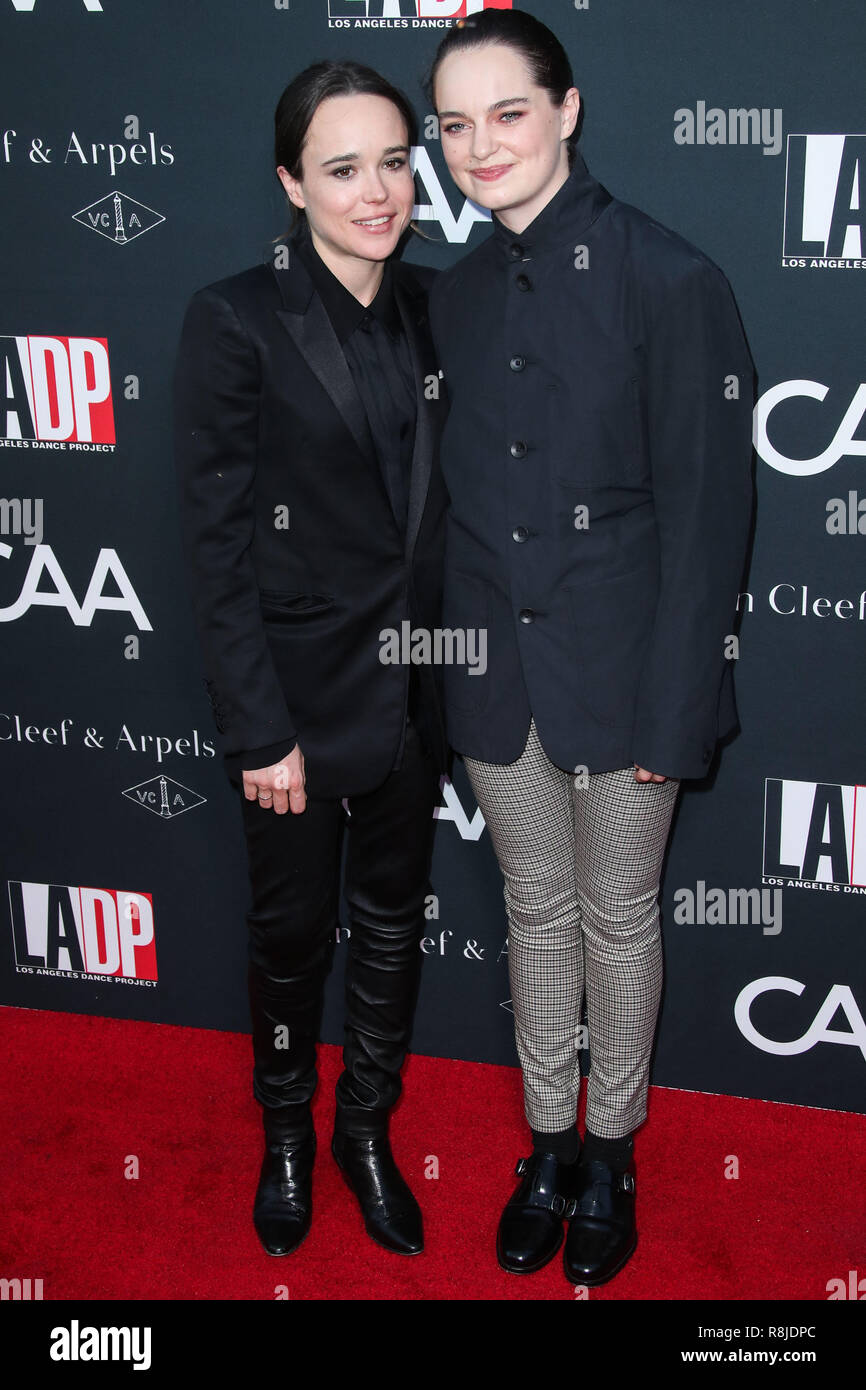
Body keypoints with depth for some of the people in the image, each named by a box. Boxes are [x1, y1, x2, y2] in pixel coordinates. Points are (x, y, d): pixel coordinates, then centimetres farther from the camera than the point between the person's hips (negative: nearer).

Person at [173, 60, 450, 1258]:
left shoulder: (427, 308, 2)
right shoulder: (235, 321, -14)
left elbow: (438, 503, 7)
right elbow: (217, 541, -14)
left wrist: (452, 681, 5)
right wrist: (259, 729, -15)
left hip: (412, 688, 5)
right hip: (301, 692, -4)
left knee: (393, 917, 17)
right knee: (293, 929, 13)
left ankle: (367, 1128, 39)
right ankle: (286, 1135, 38)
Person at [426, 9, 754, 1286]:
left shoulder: (667, 279, -12)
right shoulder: (456, 294, 4)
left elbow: (705, 511, -13)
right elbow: (454, 497, 10)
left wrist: (673, 708, -14)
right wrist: (445, 665, 7)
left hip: (618, 670, -4)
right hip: (494, 672, 5)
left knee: (618, 916, 11)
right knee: (537, 911, 17)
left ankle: (612, 1153, 33)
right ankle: (548, 1144, 35)